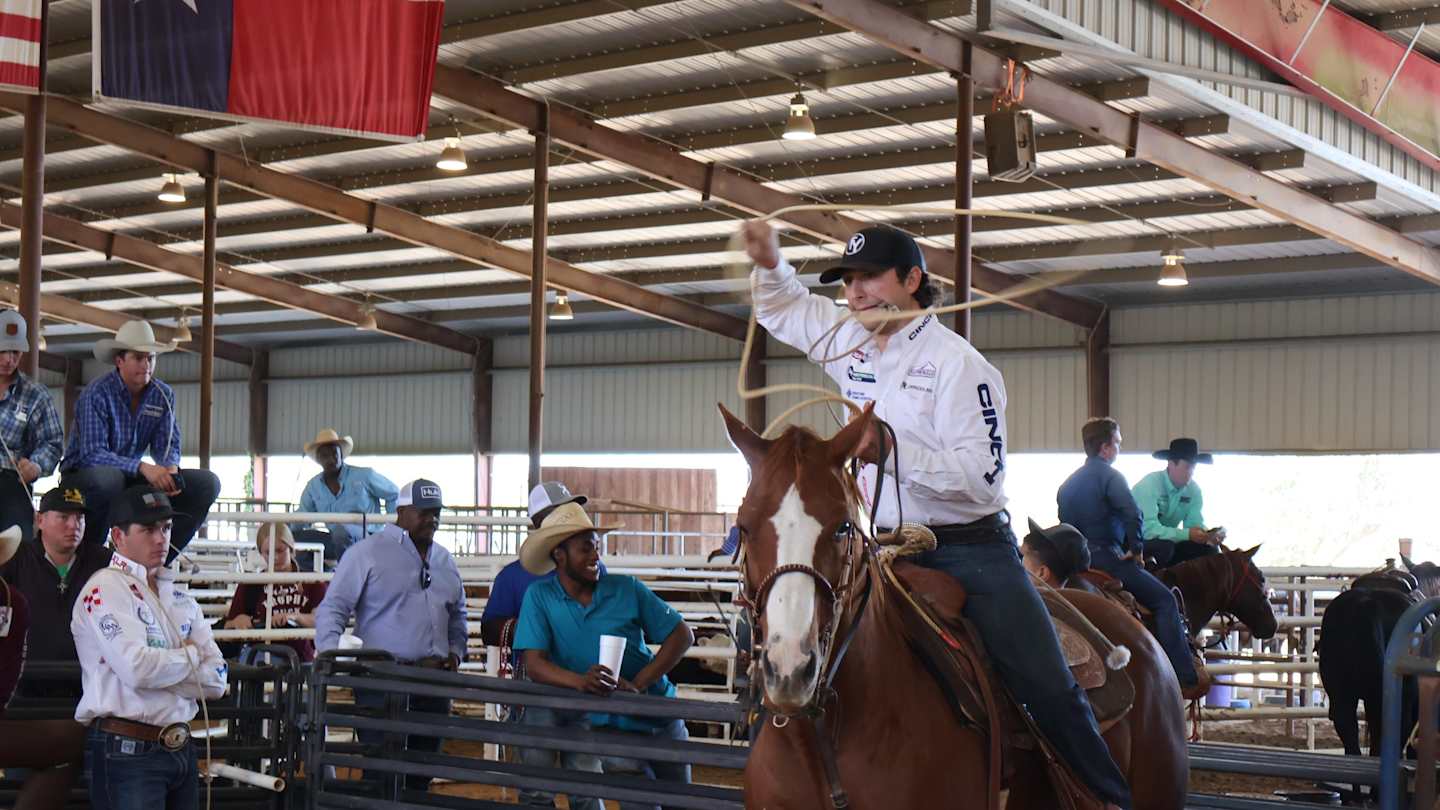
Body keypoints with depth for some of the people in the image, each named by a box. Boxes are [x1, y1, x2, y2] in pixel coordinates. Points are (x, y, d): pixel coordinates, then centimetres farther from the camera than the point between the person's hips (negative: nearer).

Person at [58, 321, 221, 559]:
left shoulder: (163, 395, 2)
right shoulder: (96, 395, -17)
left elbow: (167, 446, 1)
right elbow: (92, 454, -26)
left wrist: (171, 468, -25)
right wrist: (143, 468, -39)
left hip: (132, 477, 6)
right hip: (82, 475, -6)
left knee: (207, 483, -9)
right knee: (107, 478, -42)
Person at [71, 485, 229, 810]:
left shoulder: (179, 598, 16)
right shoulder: (106, 589, -6)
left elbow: (217, 679, 6)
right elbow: (138, 670, -19)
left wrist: (158, 670, -9)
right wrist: (191, 656, -1)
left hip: (181, 748, 7)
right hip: (127, 750, -7)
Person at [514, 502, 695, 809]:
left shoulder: (627, 588, -5)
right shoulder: (539, 597, -6)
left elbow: (682, 635, -5)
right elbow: (534, 665, -13)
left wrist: (637, 684, -18)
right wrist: (580, 681, -34)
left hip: (657, 715, 2)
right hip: (606, 723, -2)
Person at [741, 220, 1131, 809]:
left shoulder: (956, 362, -12)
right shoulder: (851, 342, 9)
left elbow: (980, 475, -19)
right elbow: (781, 307, 24)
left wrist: (894, 450, -29)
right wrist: (769, 263, 2)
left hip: (971, 551, -6)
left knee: (1049, 690, -11)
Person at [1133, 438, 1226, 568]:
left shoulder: (1193, 489, -4)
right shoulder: (1150, 484, -24)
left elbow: (1195, 523, -4)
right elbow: (1148, 529, -33)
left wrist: (1210, 535, -27)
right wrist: (1187, 534, -39)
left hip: (1168, 539, 7)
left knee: (1209, 550, -9)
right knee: (1164, 546, -35)